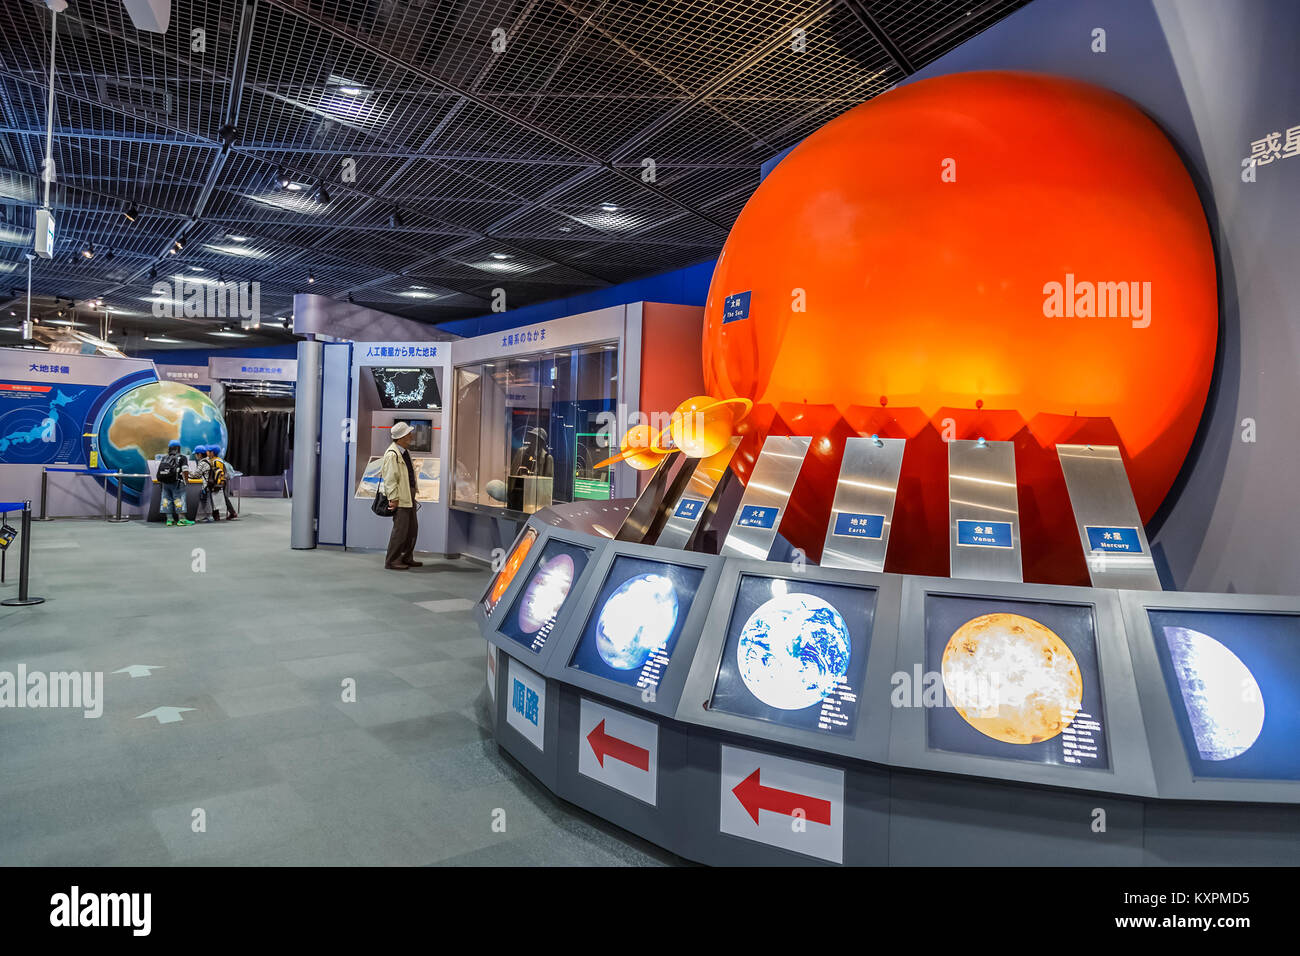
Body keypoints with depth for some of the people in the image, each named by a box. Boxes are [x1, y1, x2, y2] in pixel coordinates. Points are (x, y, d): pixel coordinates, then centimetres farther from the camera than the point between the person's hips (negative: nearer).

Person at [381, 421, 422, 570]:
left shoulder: (405, 451, 13)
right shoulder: (392, 454, -17)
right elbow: (390, 479, -19)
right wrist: (393, 498, -21)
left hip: (409, 496, 10)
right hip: (400, 498, -10)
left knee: (412, 528, 14)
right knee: (400, 530, -6)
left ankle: (406, 558, 25)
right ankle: (391, 561, 4)